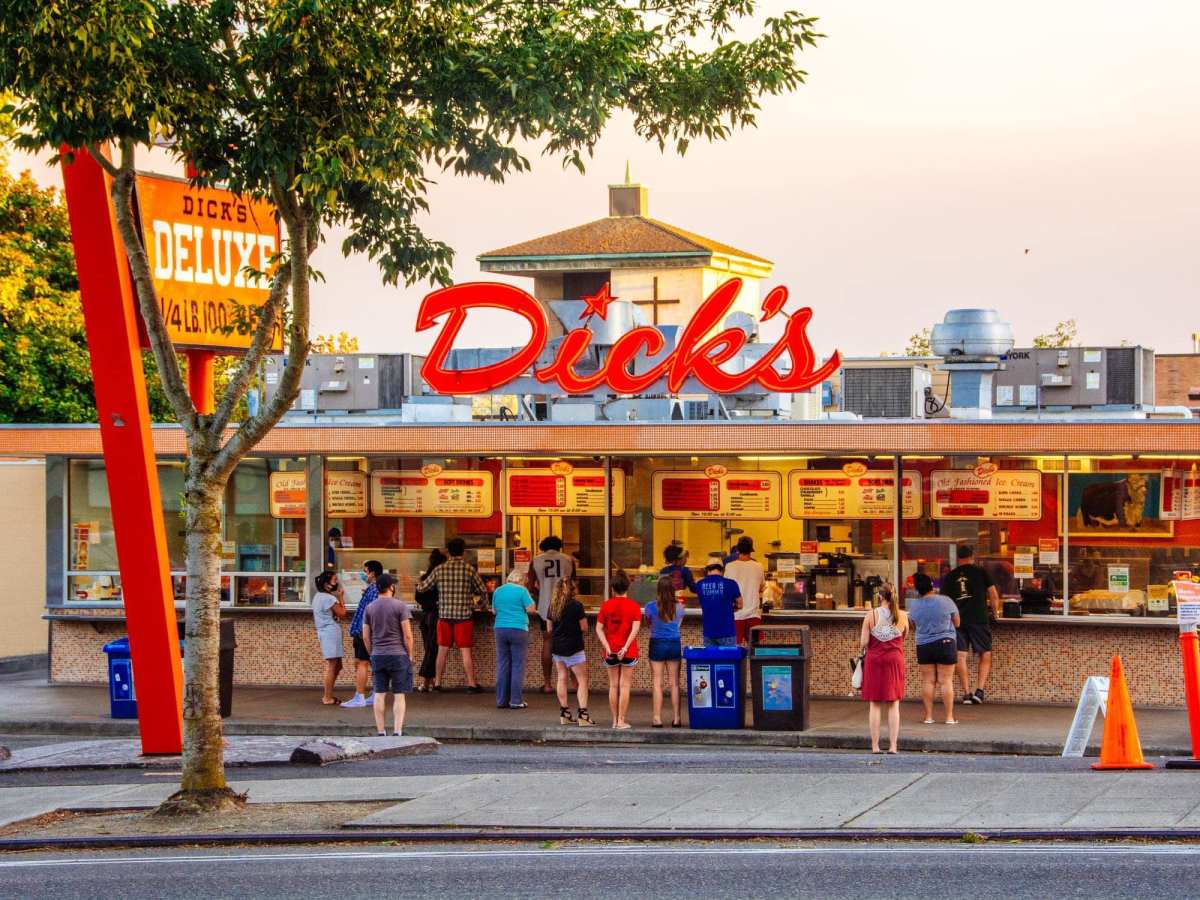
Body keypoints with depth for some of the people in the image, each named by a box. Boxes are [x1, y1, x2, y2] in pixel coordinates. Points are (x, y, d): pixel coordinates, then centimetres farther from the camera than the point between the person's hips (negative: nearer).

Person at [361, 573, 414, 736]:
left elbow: (366, 636, 7)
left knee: (379, 694, 6)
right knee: (399, 695, -1)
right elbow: (407, 634, -9)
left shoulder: (370, 608, 6)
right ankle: (397, 732, -7)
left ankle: (381, 732, 7)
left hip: (377, 656, 4)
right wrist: (410, 655, 2)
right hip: (398, 655, -4)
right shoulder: (400, 606, -7)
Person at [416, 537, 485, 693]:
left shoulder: (440, 569, 1)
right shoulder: (469, 569, -6)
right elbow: (482, 591, 0)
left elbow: (422, 587, 9)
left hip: (444, 615, 2)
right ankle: (471, 684, 0)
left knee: (443, 650, 11)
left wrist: (419, 583, 32)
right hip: (464, 616, -2)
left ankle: (438, 683, 16)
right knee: (465, 651, 0)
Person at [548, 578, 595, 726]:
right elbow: (584, 627, -11)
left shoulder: (553, 605, 4)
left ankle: (564, 714, 15)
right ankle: (583, 715, -10)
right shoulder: (576, 605, -13)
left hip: (557, 647, 6)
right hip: (573, 647, -6)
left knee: (562, 679, 13)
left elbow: (550, 628, 11)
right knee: (582, 680, -1)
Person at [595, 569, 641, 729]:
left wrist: (607, 647, -8)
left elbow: (599, 628, -3)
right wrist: (625, 647, -16)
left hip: (611, 651, 2)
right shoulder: (634, 606, -4)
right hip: (628, 652, -2)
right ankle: (621, 721, -1)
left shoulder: (605, 605, 2)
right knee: (625, 686, 2)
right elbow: (635, 629, -14)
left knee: (613, 686, 10)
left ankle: (615, 720, 12)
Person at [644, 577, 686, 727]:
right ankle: (676, 718, 9)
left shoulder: (651, 606, -11)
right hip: (674, 643, 2)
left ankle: (657, 718, 0)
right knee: (674, 682, 8)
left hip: (657, 644, -2)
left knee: (657, 682, 3)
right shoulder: (679, 606, -4)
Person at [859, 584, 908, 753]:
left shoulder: (871, 615, -7)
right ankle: (893, 745, 3)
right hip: (895, 660, 1)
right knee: (894, 705, 6)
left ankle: (875, 745, 5)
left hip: (874, 659, -1)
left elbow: (864, 643, -8)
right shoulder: (902, 616, -2)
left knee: (875, 705, 6)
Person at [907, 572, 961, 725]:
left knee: (927, 681, 8)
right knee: (946, 681, 1)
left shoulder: (913, 605, -3)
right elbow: (957, 623, 2)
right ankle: (949, 717, 3)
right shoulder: (945, 601, -10)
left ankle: (928, 716, 8)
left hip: (923, 646, 2)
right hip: (945, 644, -2)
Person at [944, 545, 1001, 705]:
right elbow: (994, 596, 5)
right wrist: (994, 611, 22)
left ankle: (966, 693, 1)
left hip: (958, 620, 2)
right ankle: (980, 690, -5)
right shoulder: (981, 572, 4)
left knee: (961, 656, 5)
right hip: (979, 619, -2)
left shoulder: (949, 576, 10)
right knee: (985, 655, 7)